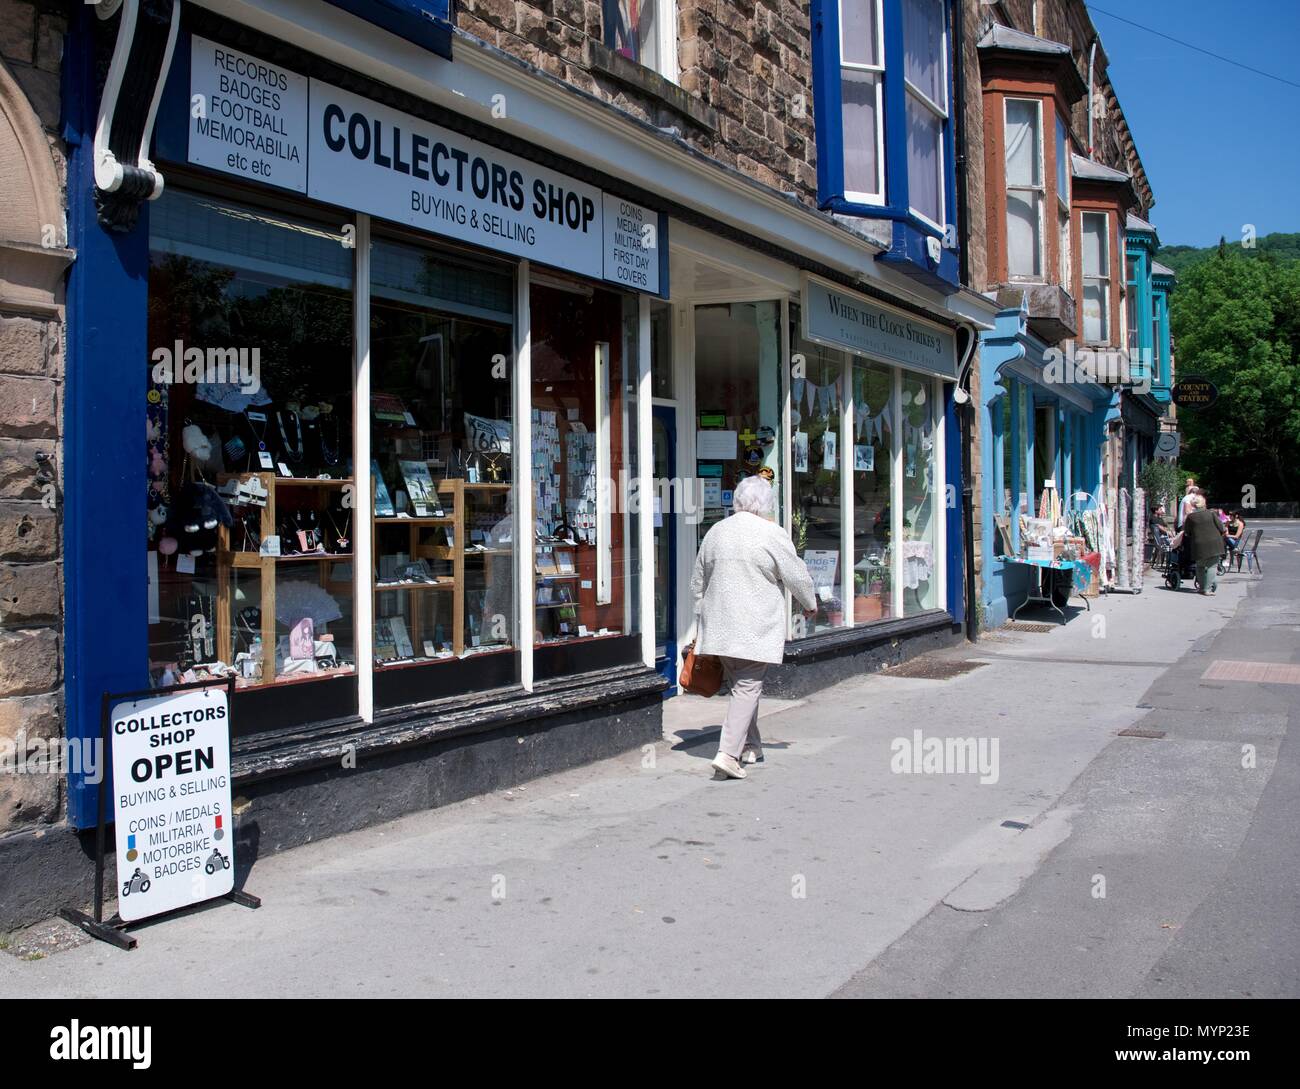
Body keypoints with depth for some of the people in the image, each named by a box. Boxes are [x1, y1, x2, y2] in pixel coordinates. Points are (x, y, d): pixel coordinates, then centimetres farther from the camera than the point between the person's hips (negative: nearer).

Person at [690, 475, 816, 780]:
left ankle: (750, 746, 26)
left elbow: (698, 581, 17)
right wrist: (811, 602, 17)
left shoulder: (716, 532, 10)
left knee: (739, 683, 18)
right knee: (748, 687, -4)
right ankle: (728, 754, -14)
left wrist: (702, 619, 28)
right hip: (755, 627, -6)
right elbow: (797, 577, -2)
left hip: (720, 624, 6)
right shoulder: (772, 534, -9)